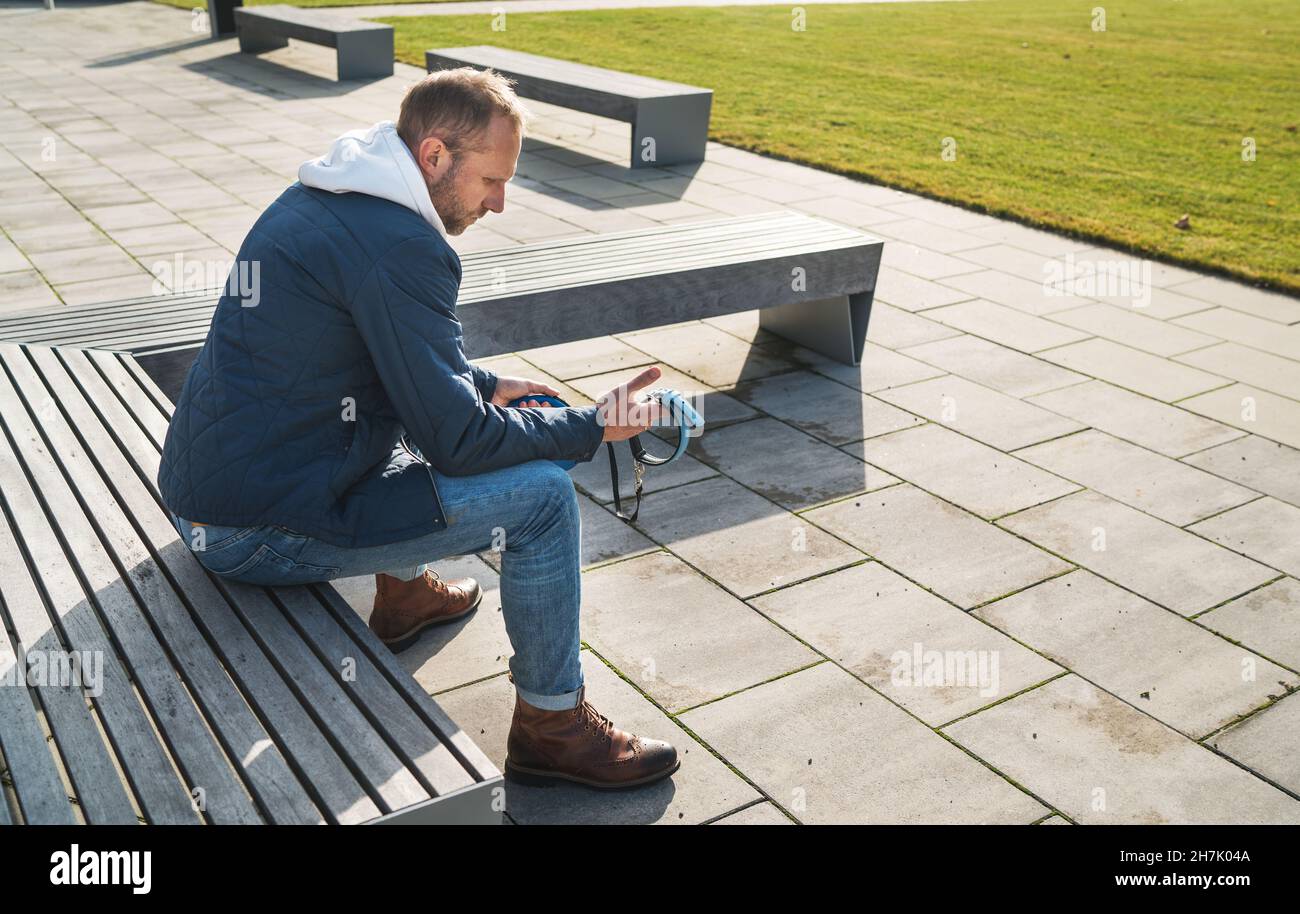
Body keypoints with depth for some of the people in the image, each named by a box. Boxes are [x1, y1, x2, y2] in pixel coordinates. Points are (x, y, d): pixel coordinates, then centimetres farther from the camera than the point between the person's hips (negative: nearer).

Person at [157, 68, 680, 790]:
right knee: (543, 494, -10)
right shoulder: (399, 246, -21)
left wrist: (484, 385, 14)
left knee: (413, 407, 27)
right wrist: (593, 427, -8)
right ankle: (554, 725, 4)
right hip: (262, 530, -10)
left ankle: (404, 590, 33)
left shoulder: (315, 200, 9)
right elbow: (457, 439, -19)